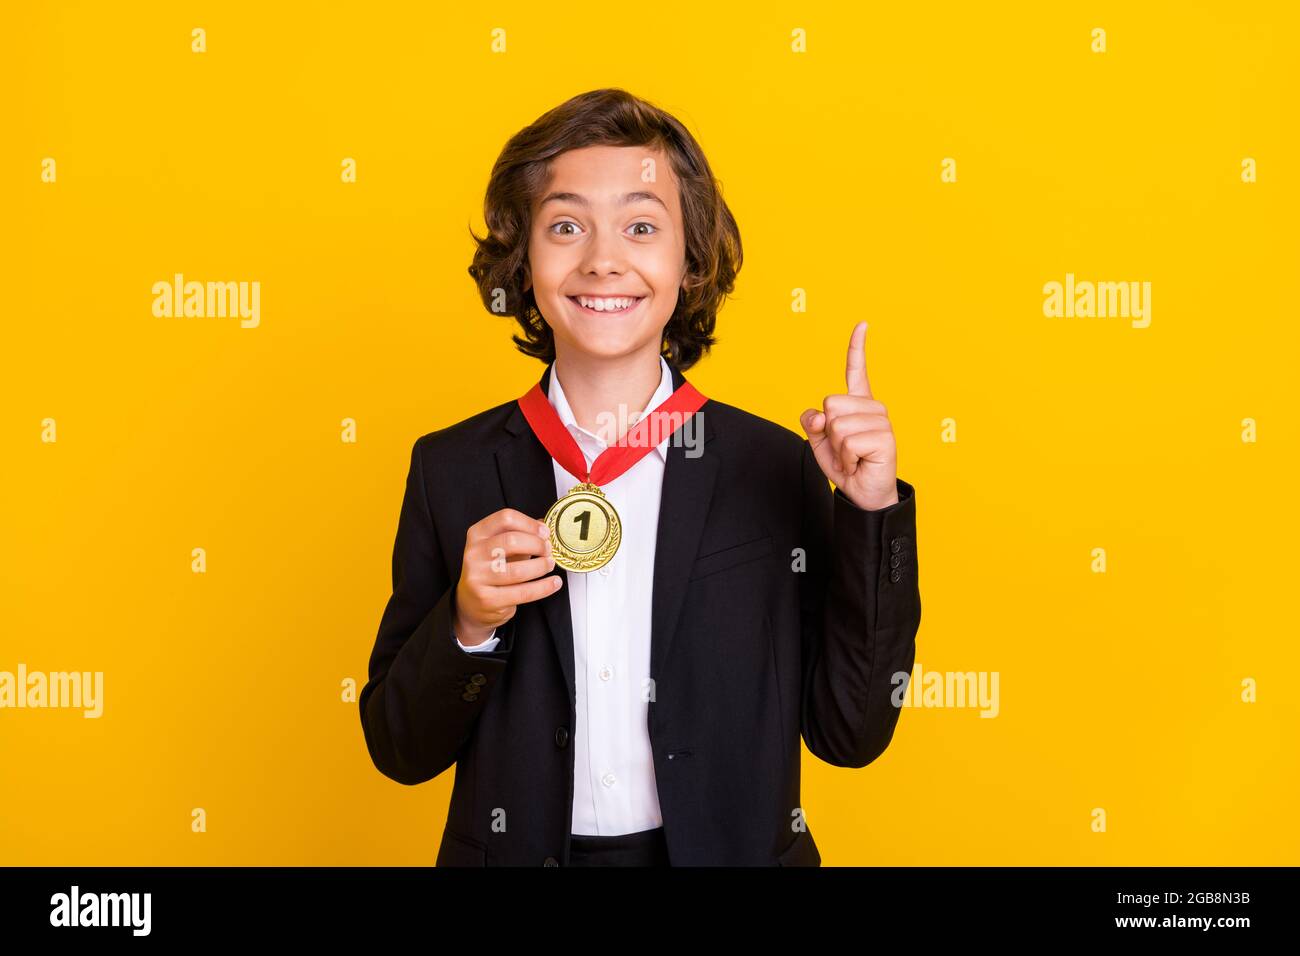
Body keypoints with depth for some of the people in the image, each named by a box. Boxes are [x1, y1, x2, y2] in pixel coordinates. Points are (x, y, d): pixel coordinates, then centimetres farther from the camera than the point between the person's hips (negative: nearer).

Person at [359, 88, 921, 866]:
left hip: (730, 848, 0)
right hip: (516, 848, 1)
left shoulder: (776, 467, -9)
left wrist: (871, 513, -16)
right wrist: (468, 626, -20)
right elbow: (402, 751, -3)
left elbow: (851, 734, -7)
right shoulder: (452, 470, -7)